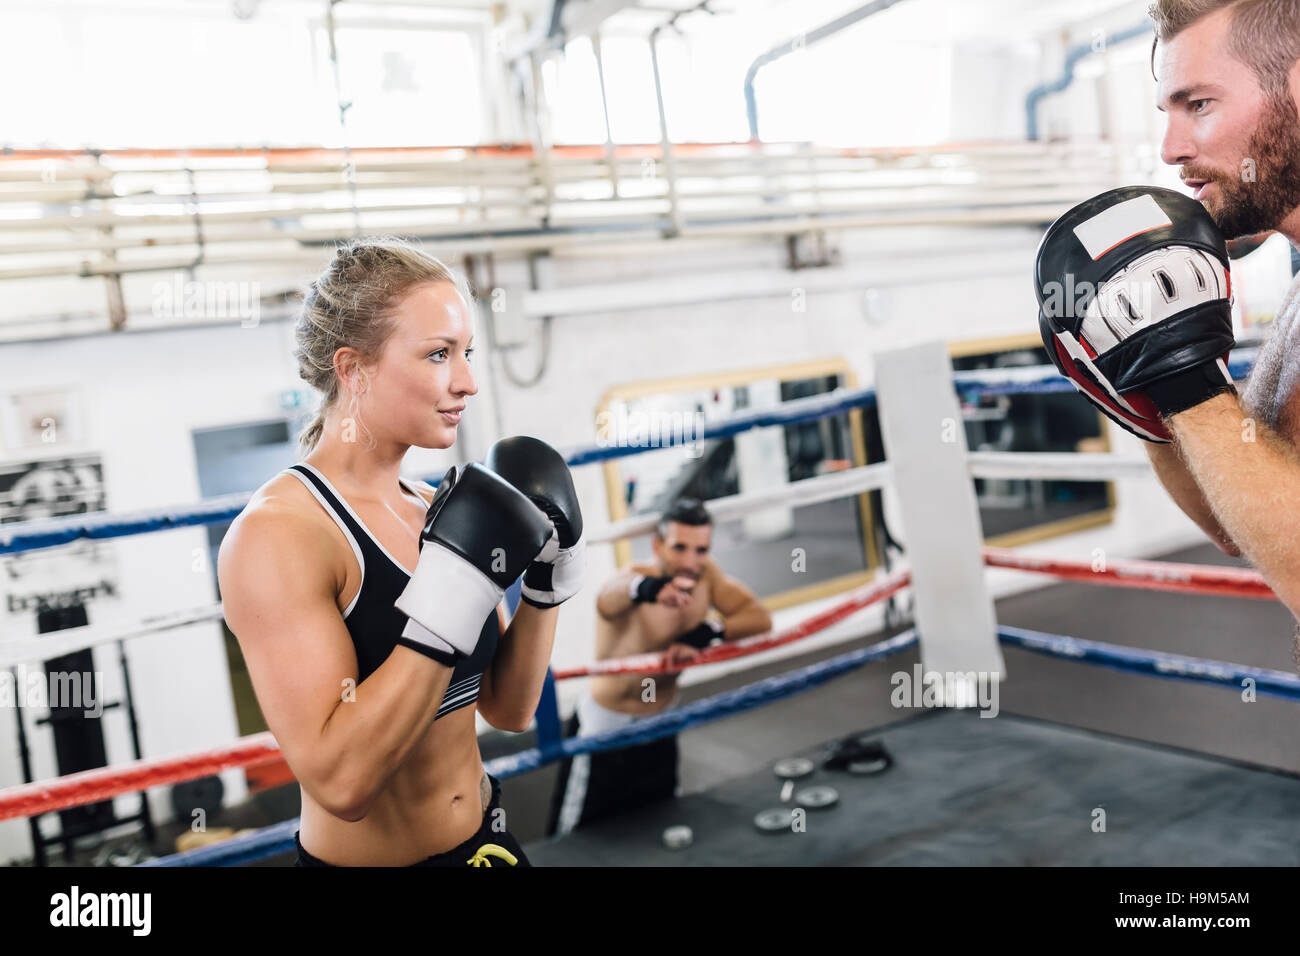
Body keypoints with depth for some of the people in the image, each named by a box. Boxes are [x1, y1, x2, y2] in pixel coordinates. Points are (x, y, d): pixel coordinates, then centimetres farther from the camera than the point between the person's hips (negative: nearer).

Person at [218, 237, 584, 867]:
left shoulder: (436, 509, 0)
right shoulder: (275, 535, -20)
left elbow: (508, 709, 4)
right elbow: (339, 779, -28)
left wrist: (546, 583, -8)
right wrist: (454, 593, -30)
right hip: (361, 856, -6)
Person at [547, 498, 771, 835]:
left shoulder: (707, 574, -9)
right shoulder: (637, 577, -28)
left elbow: (760, 617, -8)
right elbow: (608, 599, -51)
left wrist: (708, 632, -26)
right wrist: (643, 588, -75)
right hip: (604, 731, -6)